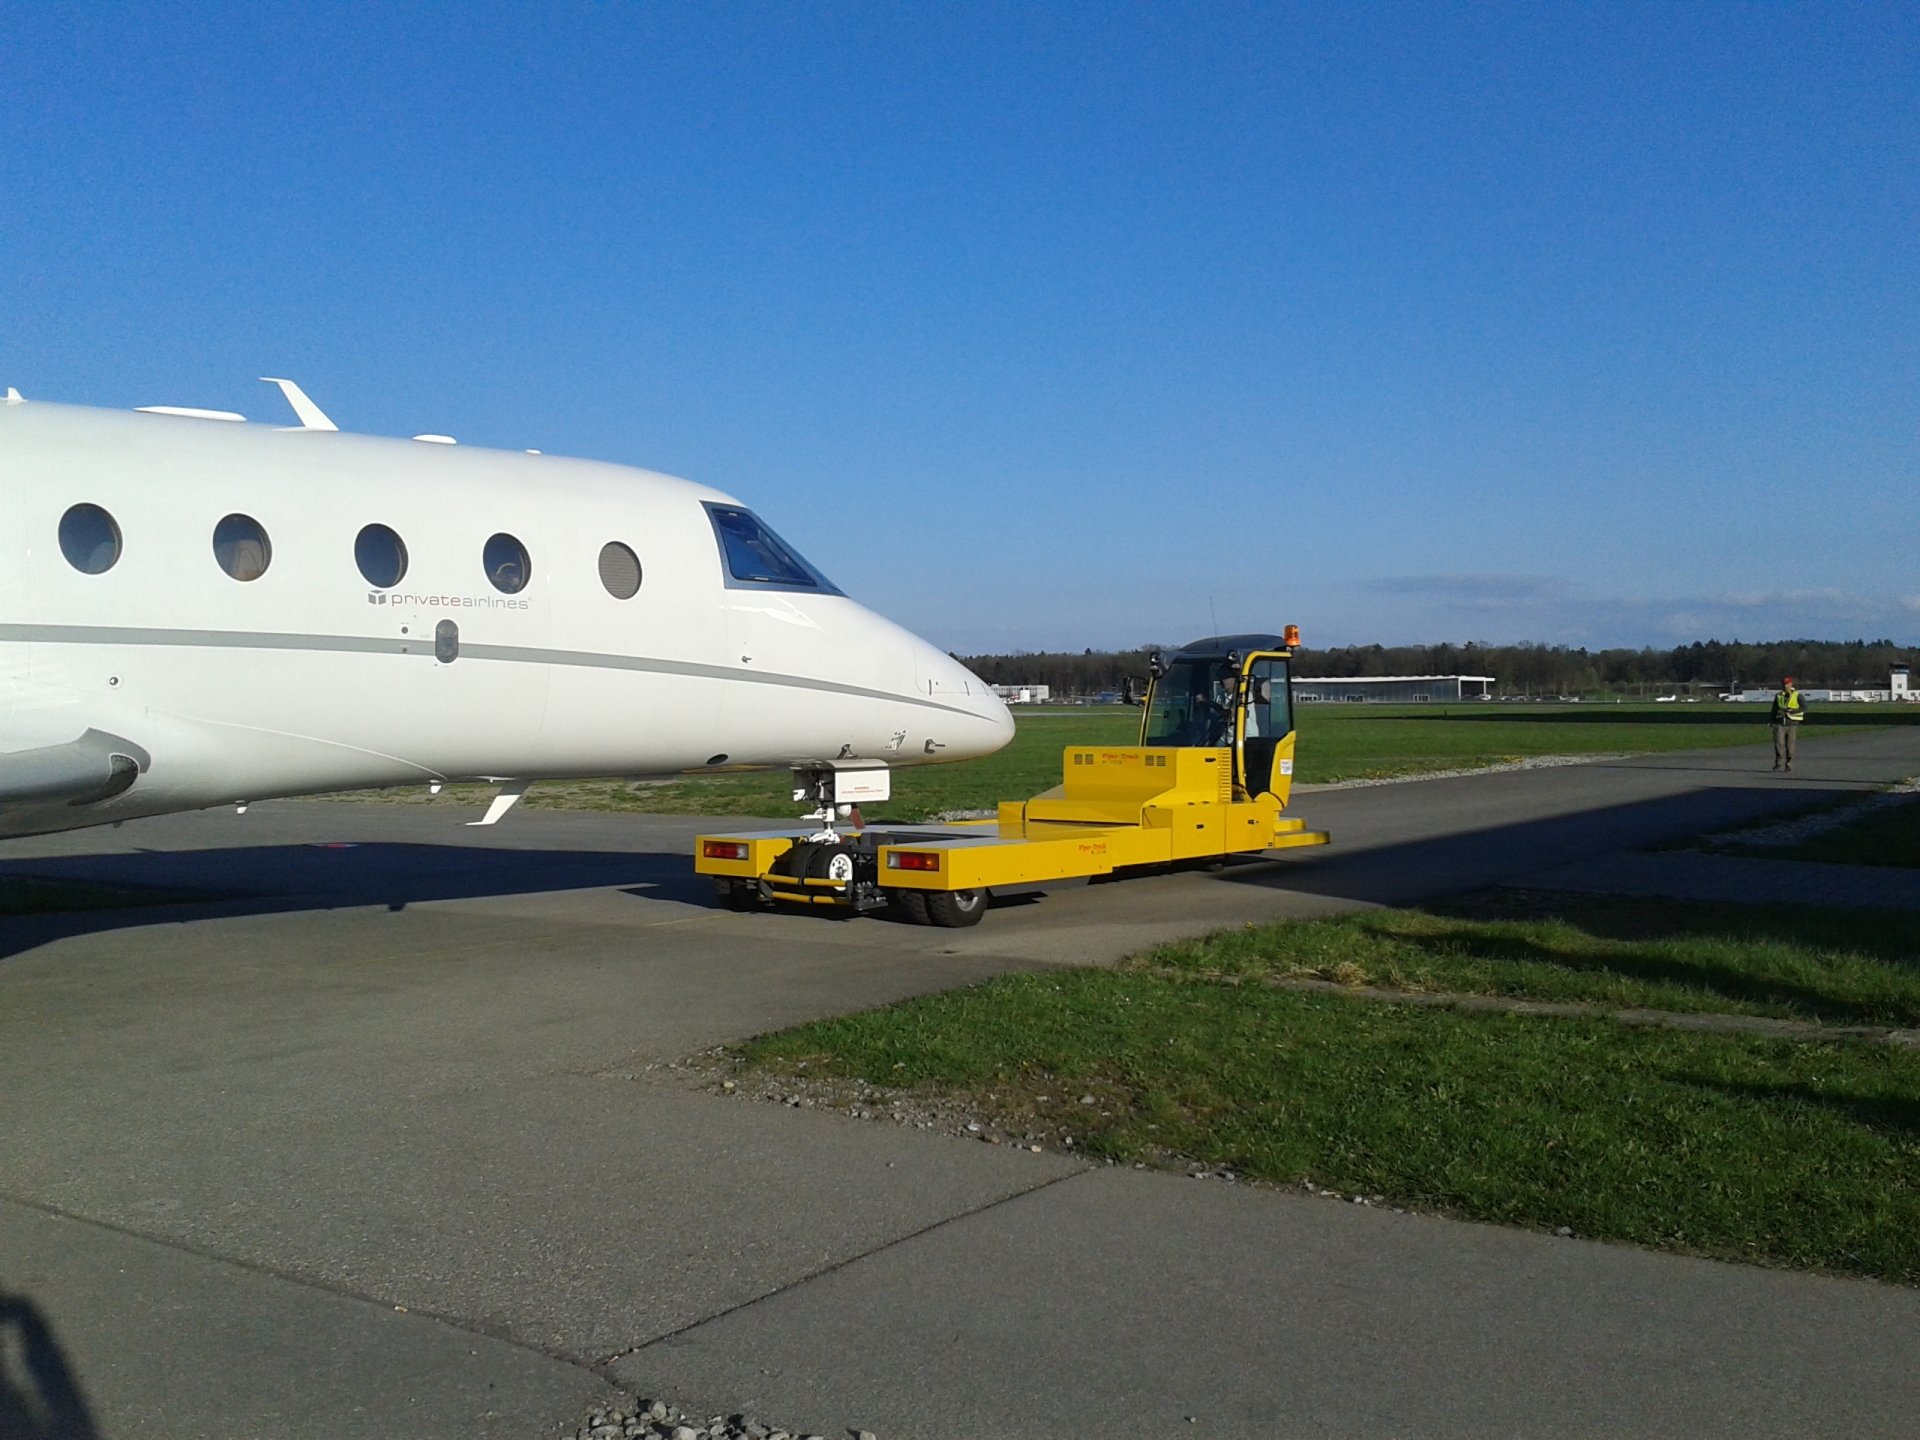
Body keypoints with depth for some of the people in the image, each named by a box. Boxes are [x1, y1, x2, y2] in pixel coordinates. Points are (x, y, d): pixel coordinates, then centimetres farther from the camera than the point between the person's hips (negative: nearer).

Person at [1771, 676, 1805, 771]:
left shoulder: (1797, 695, 1)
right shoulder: (1778, 696, 12)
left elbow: (1804, 708, -6)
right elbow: (1774, 709, 20)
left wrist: (1793, 710, -20)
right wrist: (1772, 721, 14)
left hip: (1792, 724, -2)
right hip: (1780, 723, 2)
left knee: (1790, 745, 0)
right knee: (1779, 743, -11)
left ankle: (1789, 765, 9)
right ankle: (1779, 764, -8)